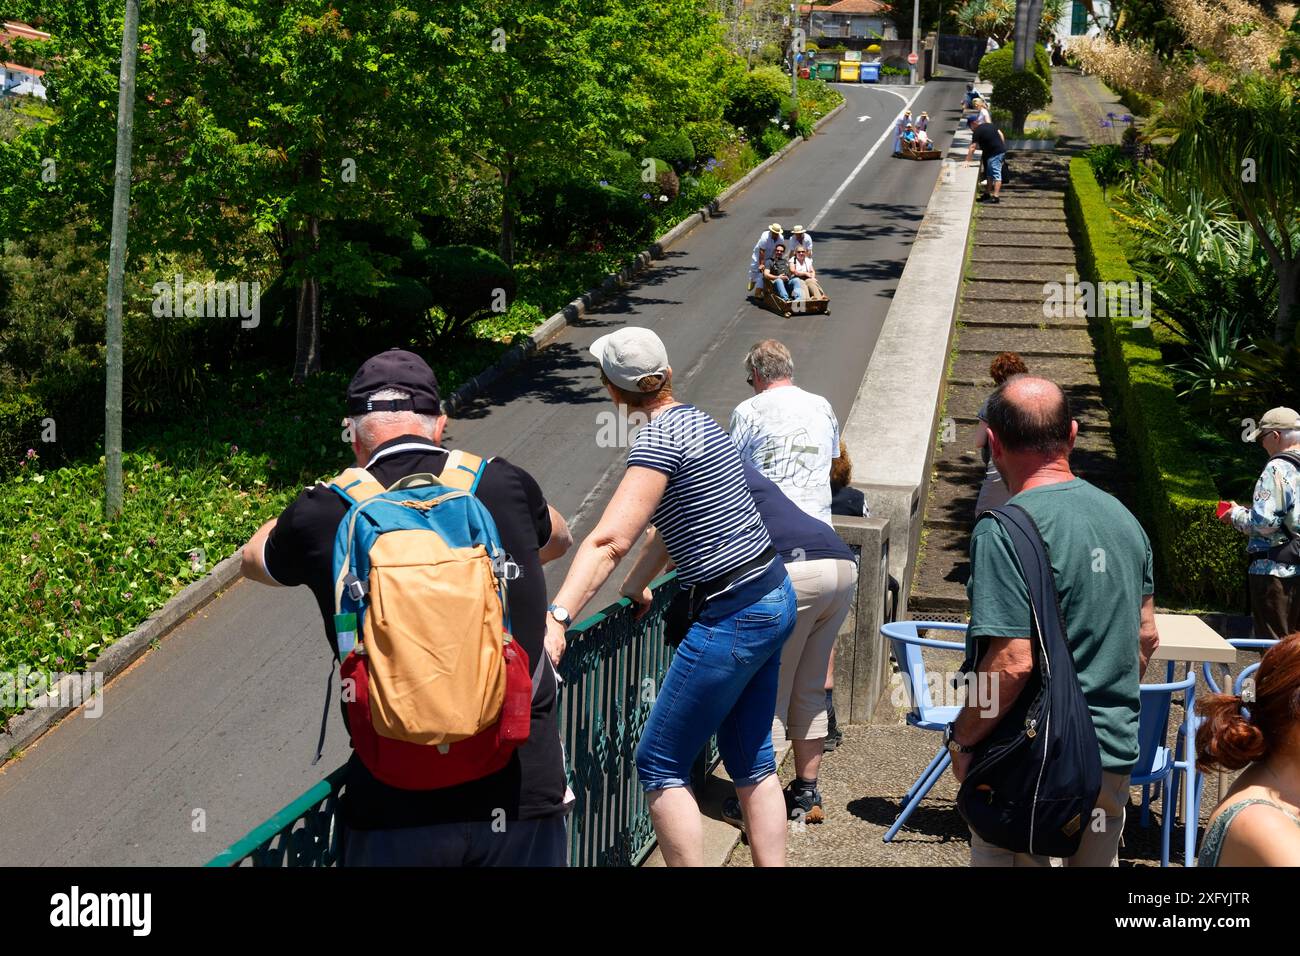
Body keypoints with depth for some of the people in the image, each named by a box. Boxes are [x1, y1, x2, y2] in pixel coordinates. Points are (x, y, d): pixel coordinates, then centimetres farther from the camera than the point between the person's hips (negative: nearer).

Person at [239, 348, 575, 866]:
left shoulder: (325, 515, -3)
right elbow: (559, 539, 26)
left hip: (396, 810, -1)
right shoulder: (505, 485, 0)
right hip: (523, 800, 1)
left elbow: (254, 558, 23)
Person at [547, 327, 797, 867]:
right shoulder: (697, 420, 11)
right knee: (751, 762, 19)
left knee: (659, 766, 0)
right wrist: (635, 586, 26)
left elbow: (610, 540, -28)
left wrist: (555, 619, -34)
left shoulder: (659, 438, -17)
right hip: (774, 599, 10)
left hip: (732, 617, -10)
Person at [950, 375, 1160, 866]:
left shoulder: (1004, 531, -20)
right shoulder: (1122, 517, 6)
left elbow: (1013, 662, -25)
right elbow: (1145, 637, 15)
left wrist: (962, 737, -12)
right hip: (1114, 759, 8)